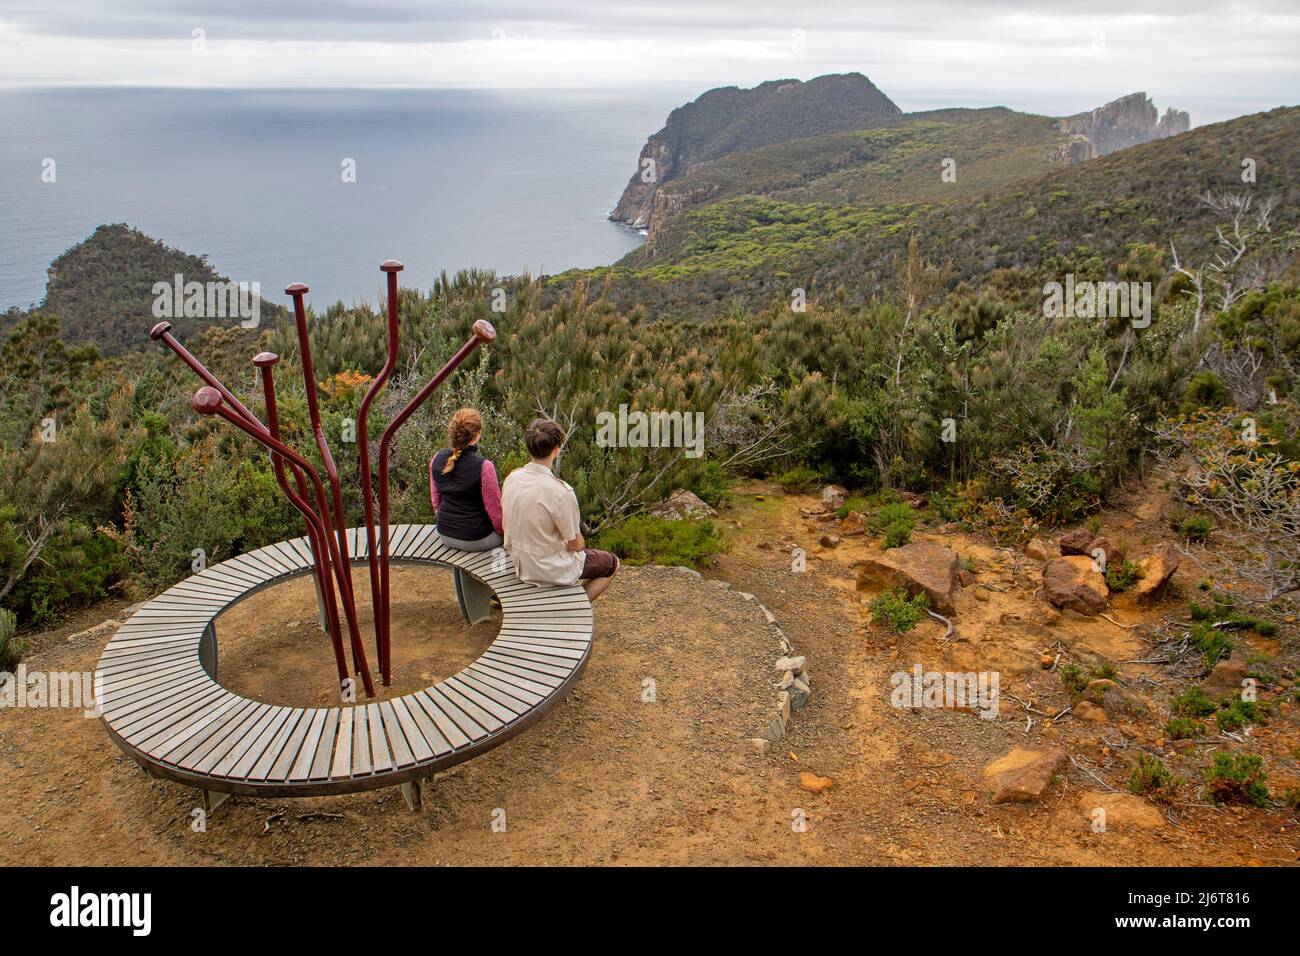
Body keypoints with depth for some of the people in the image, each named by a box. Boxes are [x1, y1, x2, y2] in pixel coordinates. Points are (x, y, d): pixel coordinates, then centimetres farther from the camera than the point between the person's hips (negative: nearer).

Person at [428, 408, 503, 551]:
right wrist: (503, 530, 4)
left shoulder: (437, 460, -6)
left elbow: (436, 499, 8)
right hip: (476, 540, -6)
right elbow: (495, 511, -15)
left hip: (445, 534, 6)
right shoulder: (484, 467, -24)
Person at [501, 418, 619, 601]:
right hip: (552, 570, -7)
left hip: (522, 565, 7)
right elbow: (575, 544, -19)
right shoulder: (561, 492, -29)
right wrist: (580, 545, 6)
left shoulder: (512, 478, -9)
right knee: (612, 564, 17)